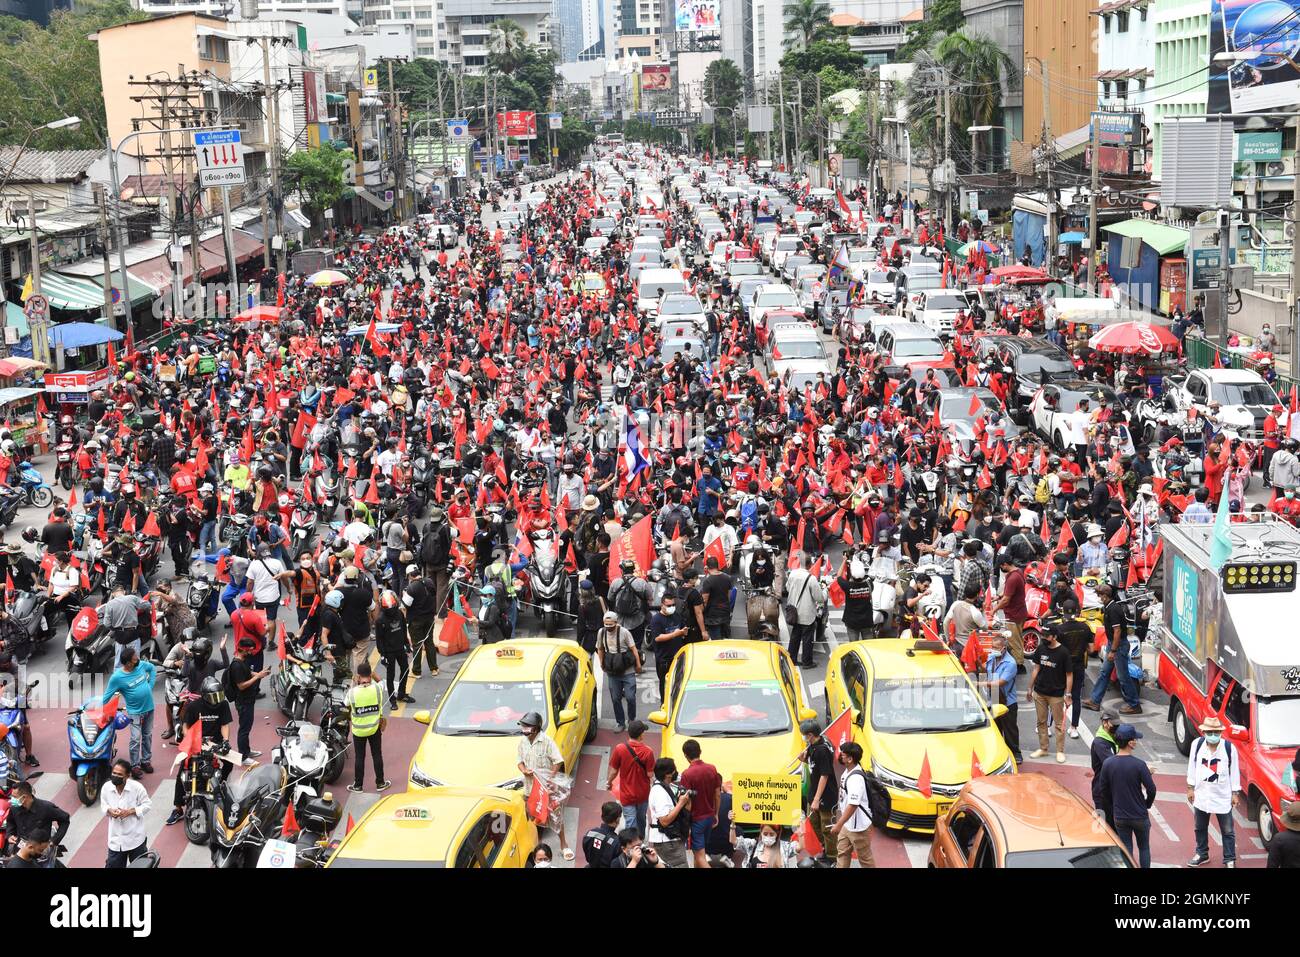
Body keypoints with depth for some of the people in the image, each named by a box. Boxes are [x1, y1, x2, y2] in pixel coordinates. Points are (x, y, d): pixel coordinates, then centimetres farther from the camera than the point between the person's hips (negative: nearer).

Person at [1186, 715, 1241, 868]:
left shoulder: (1229, 747, -14)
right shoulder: (1196, 745, -8)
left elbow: (1234, 771, -6)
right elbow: (1192, 767, 3)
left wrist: (1235, 793, -2)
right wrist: (1190, 788, 5)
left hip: (1223, 797, -3)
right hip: (1201, 795, 3)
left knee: (1227, 830, 5)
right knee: (1200, 827, 19)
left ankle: (1230, 859, 17)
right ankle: (1202, 854, 37)